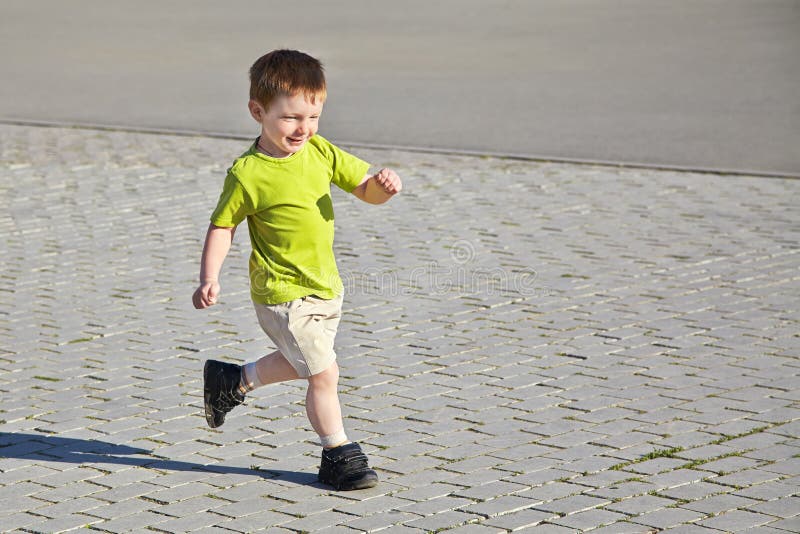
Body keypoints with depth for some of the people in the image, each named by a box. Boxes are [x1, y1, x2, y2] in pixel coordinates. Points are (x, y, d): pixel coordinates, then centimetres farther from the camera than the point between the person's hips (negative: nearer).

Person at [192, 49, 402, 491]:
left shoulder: (319, 151, 0)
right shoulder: (248, 174, -16)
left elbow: (366, 188, 3)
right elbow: (222, 227, -9)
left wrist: (384, 184, -20)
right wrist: (209, 279, -20)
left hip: (325, 288, 7)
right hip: (283, 293, -7)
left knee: (299, 363, 23)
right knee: (323, 372, -6)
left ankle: (232, 382, 46)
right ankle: (339, 456, 10)